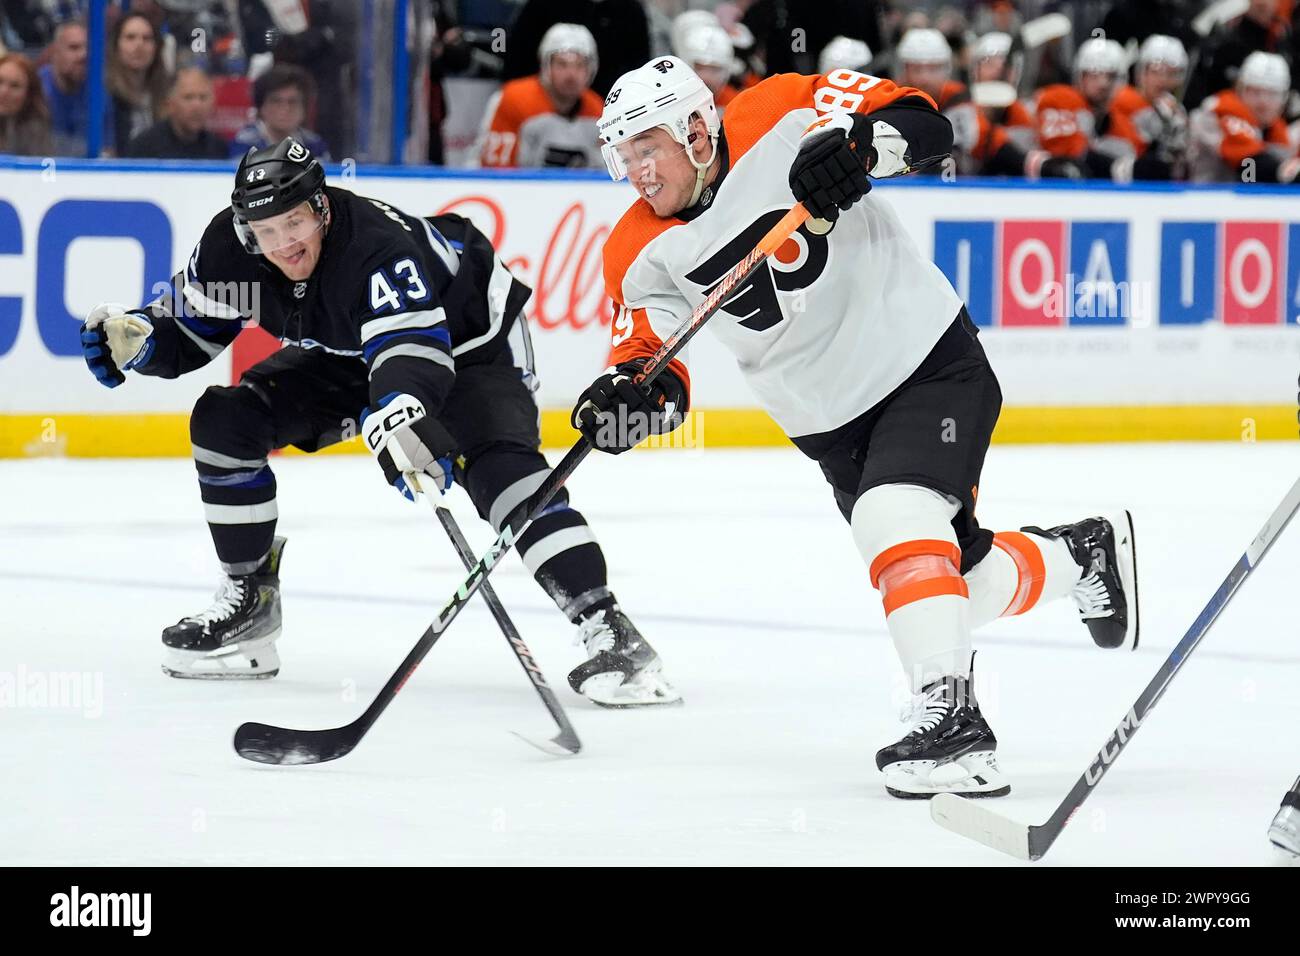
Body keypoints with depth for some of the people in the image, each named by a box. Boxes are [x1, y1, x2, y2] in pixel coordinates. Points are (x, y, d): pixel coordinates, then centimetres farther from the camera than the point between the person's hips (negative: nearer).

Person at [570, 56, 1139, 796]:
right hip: (831, 422, 6)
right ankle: (1087, 553, 41)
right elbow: (653, 360, -3)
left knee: (894, 523, -29)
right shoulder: (643, 255, -4)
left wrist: (859, 143, -39)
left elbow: (926, 126, -19)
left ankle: (953, 723, -29)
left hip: (932, 364, -6)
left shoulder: (782, 120, -17)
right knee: (962, 579, 11)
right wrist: (630, 392, -25)